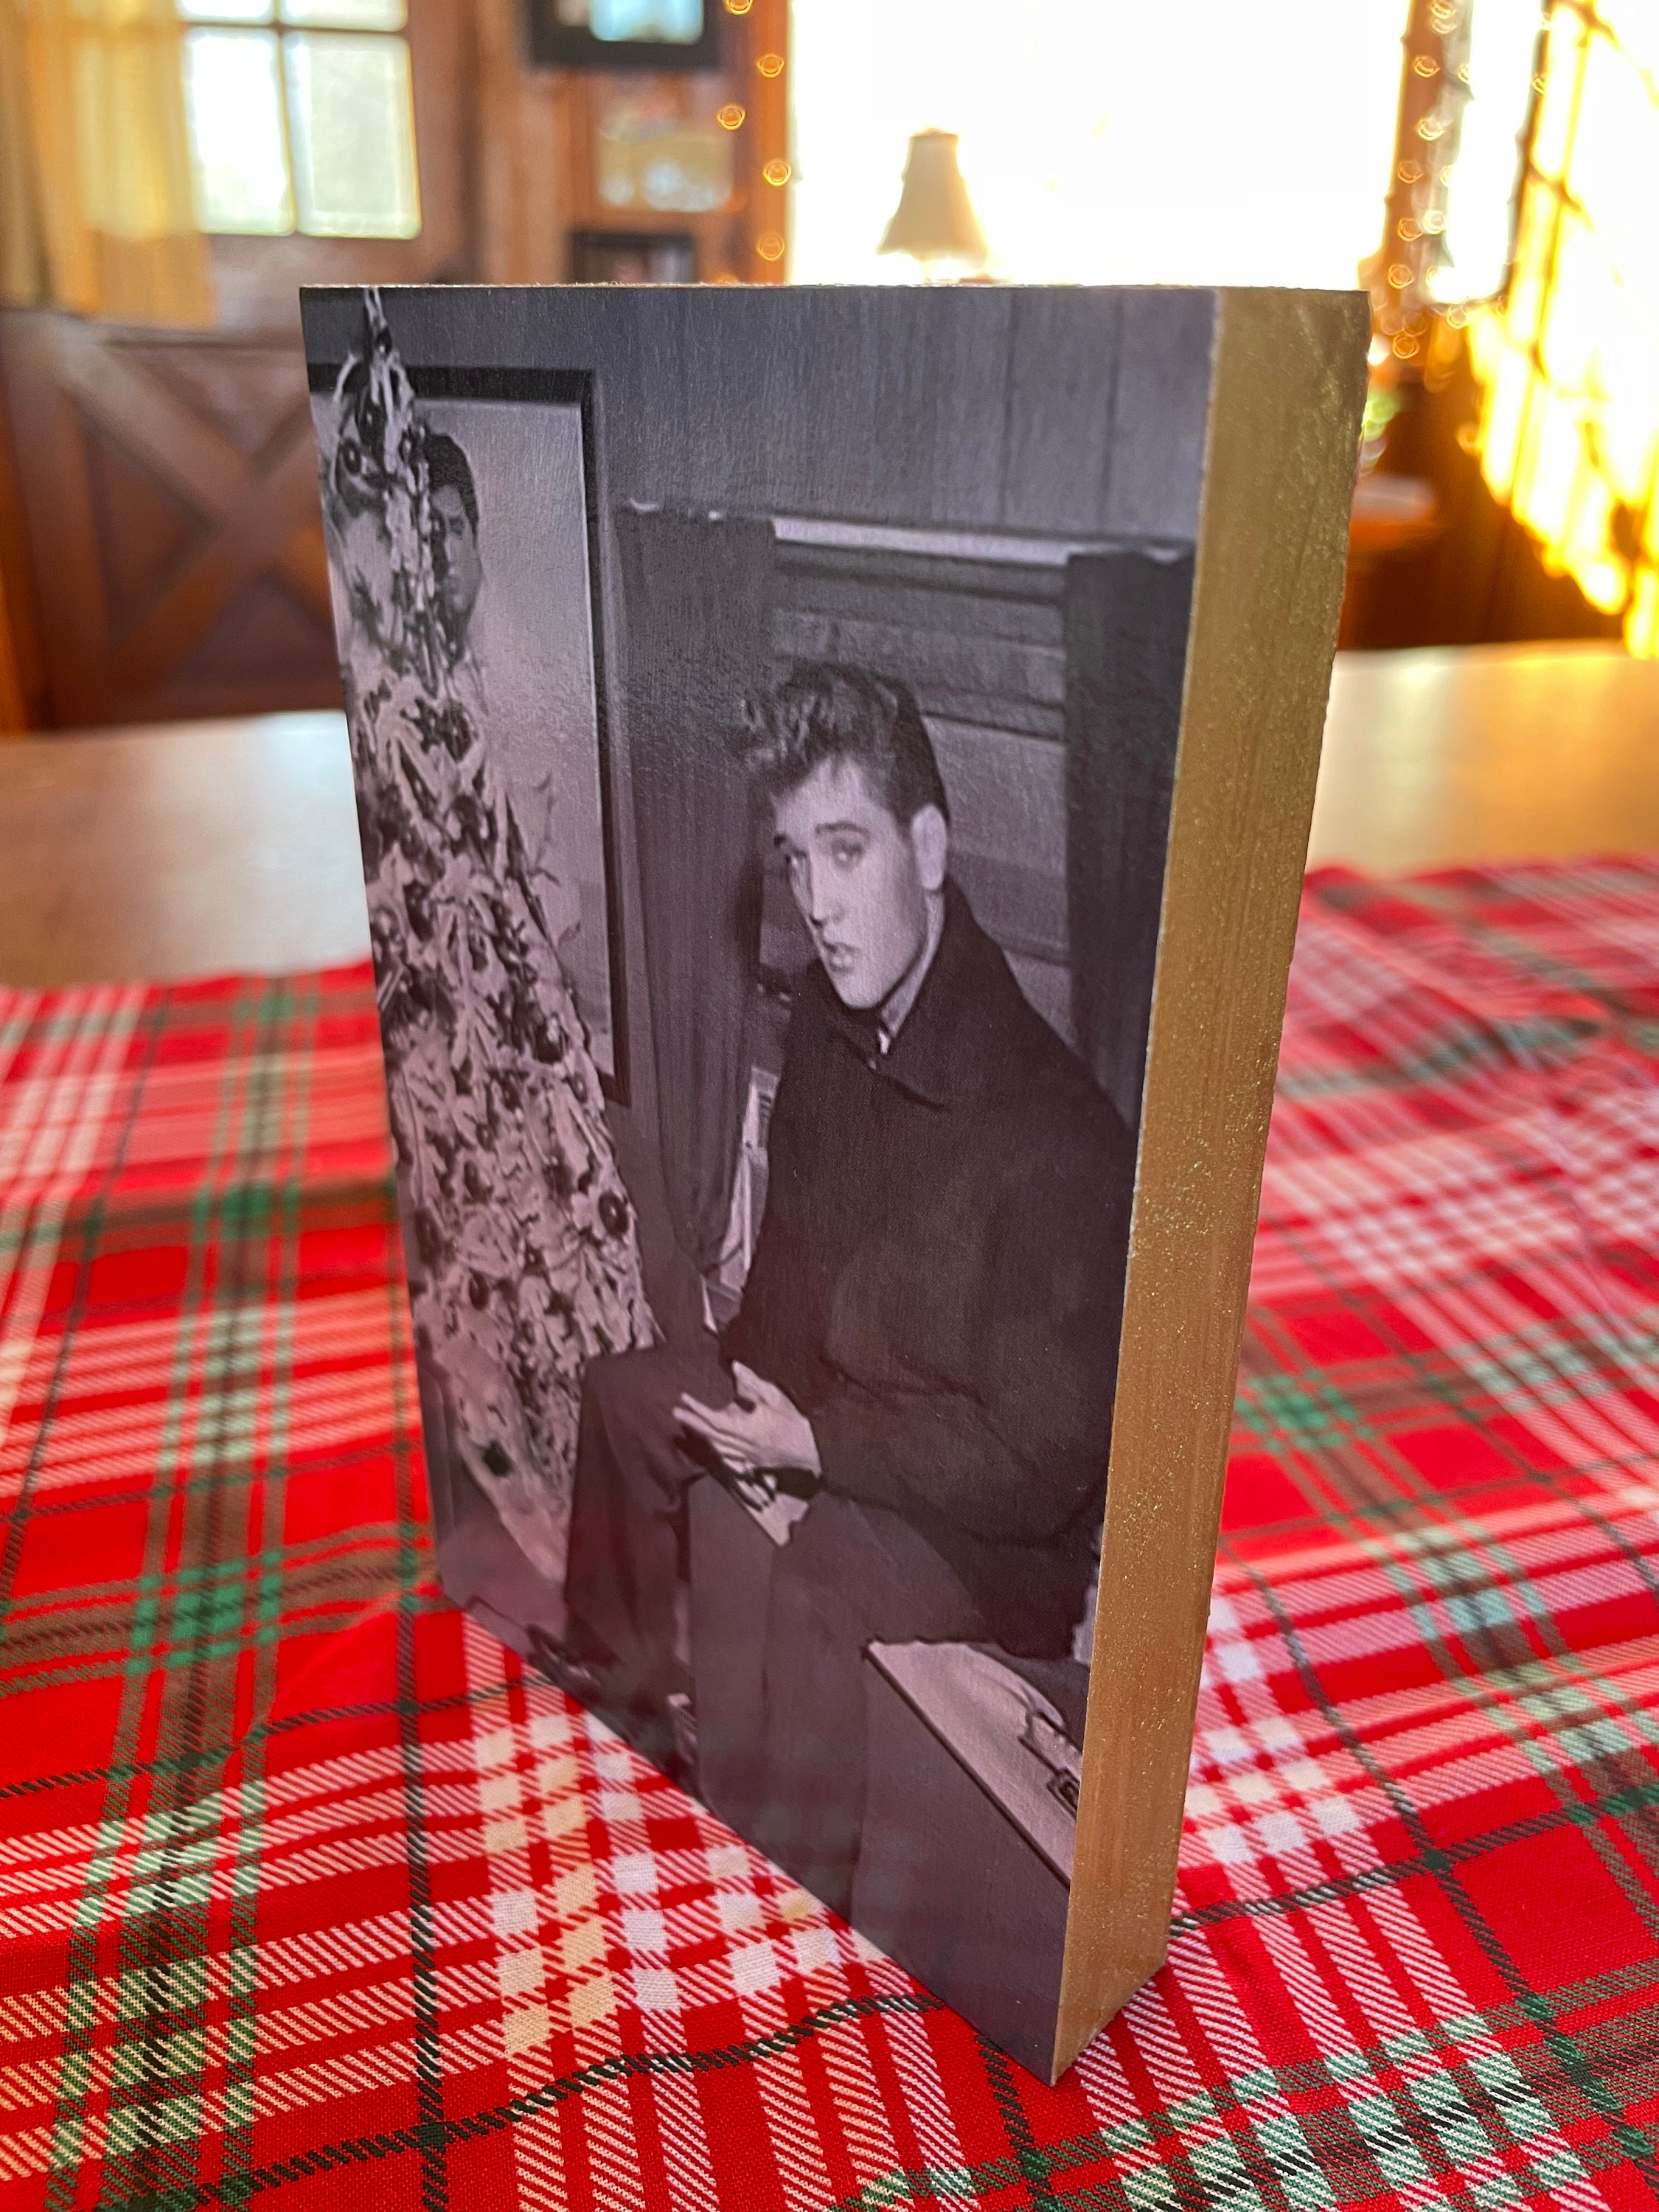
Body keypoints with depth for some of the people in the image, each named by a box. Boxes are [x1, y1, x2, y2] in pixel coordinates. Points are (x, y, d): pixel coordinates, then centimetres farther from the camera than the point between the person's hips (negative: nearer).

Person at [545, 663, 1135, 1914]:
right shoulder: (833, 1018, -8)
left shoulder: (1052, 1138, -34)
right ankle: (629, 1674, 39)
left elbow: (1039, 1460, -28)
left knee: (828, 1567, -36)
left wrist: (814, 1443, -22)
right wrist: (763, 1391, -4)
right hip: (837, 1395, 9)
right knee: (626, 1391, 16)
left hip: (999, 1524, -8)